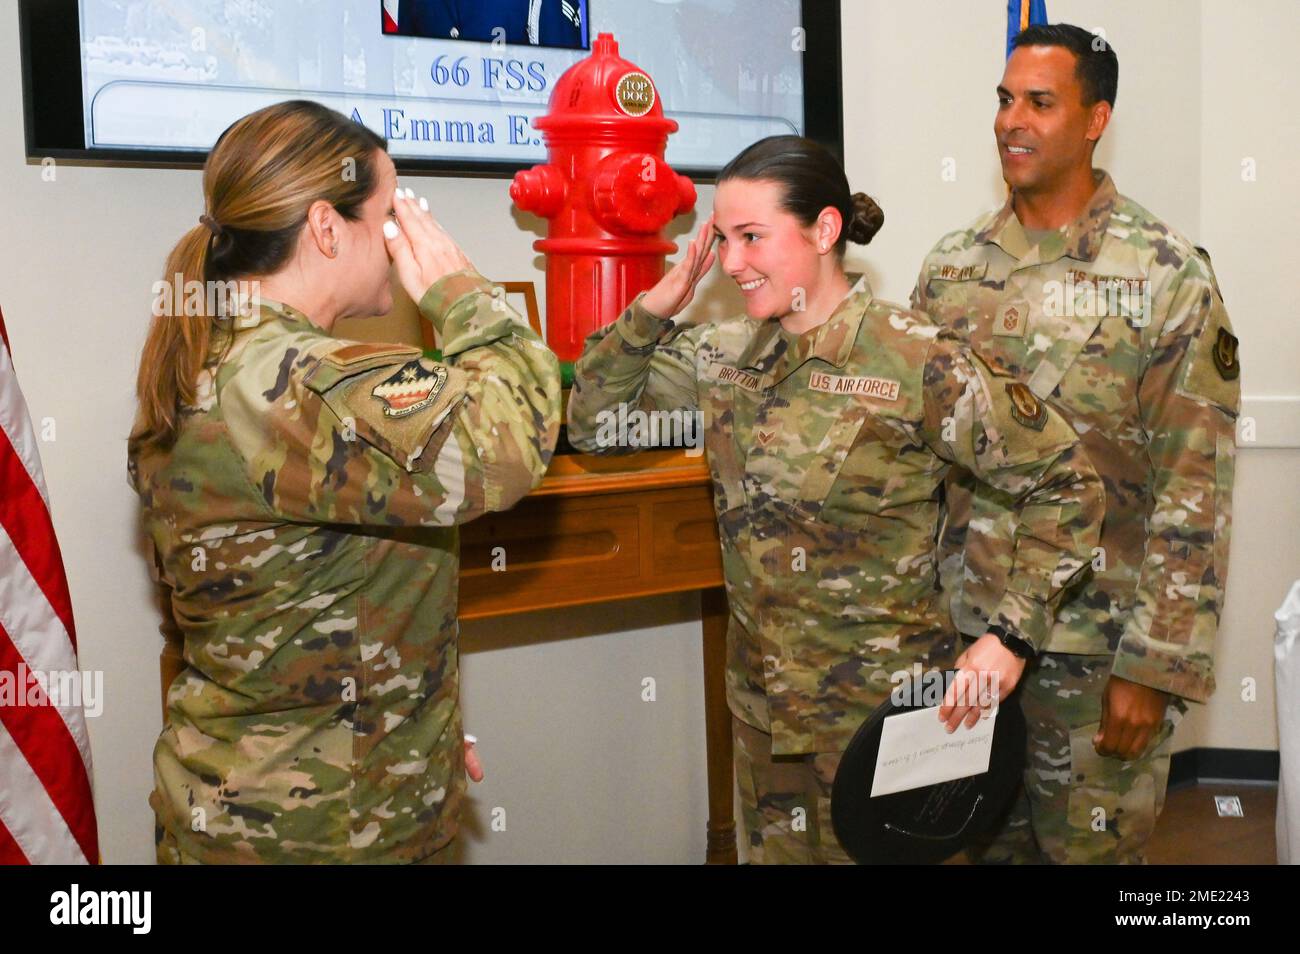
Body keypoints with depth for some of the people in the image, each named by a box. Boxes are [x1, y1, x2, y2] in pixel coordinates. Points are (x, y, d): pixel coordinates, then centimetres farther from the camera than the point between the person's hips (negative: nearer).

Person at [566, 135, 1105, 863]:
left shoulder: (916, 362, -17)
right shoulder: (723, 355, 0)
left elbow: (1066, 483, -12)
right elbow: (593, 424, 7)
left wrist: (1011, 634, -18)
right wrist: (653, 308, -5)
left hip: (882, 705, -5)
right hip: (762, 705, 5)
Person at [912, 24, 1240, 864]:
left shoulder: (1167, 275, -10)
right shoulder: (952, 266, 3)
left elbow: (1195, 489, -12)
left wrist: (1156, 663, -15)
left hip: (1099, 638, -4)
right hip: (966, 623, 4)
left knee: (1092, 847, 10)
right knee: (989, 839, 17)